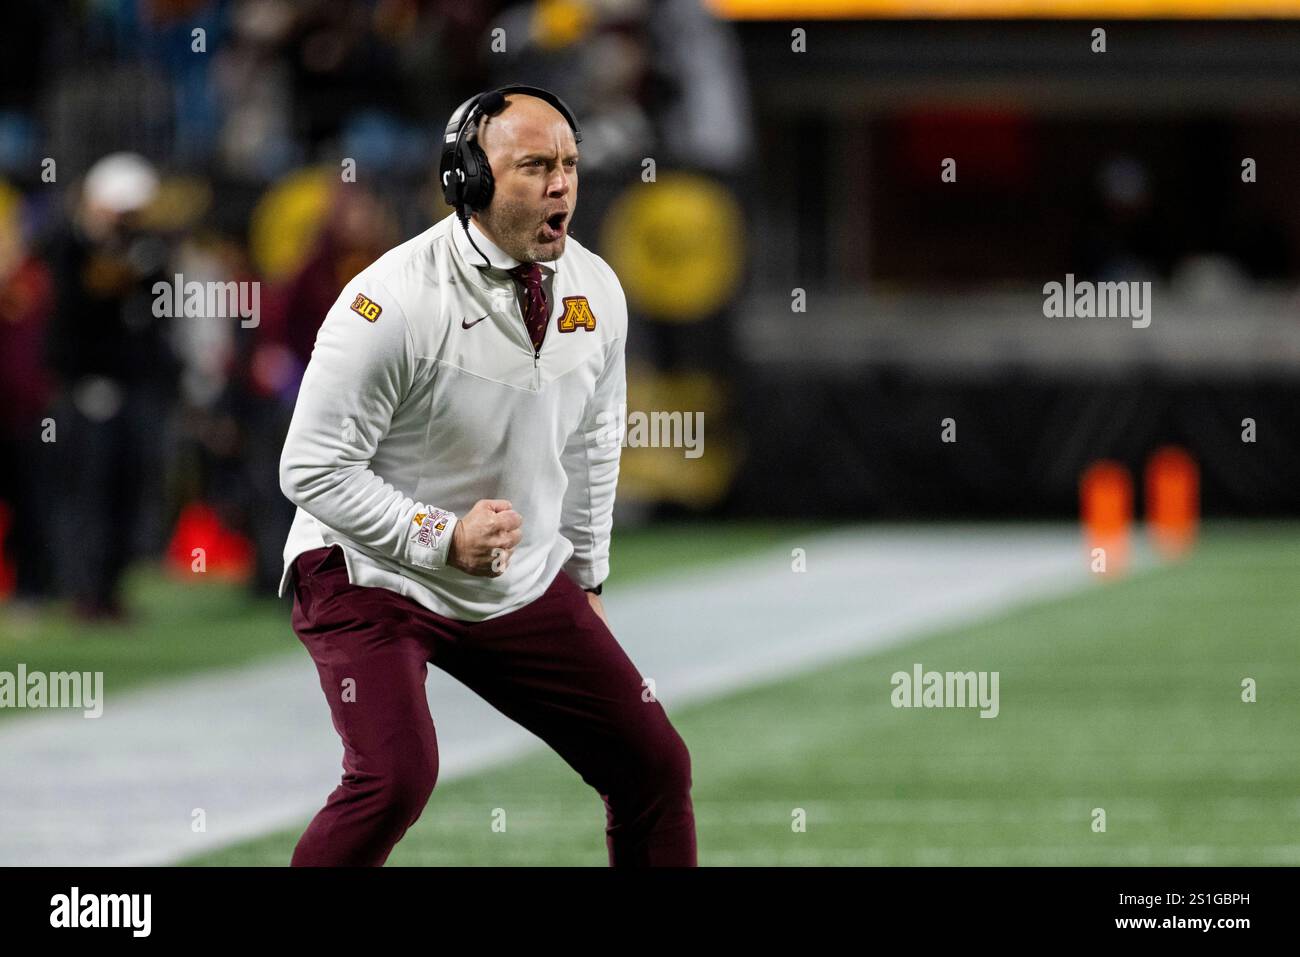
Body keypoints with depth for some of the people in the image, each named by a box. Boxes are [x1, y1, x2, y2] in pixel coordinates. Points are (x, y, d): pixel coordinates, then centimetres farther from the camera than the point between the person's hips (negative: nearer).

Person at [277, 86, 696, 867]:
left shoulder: (596, 291, -2)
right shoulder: (395, 301, -22)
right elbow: (313, 469, -17)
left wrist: (585, 582, 19)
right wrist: (442, 537, -24)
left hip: (525, 592, 6)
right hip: (375, 576, -6)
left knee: (656, 766, 4)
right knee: (396, 776, -27)